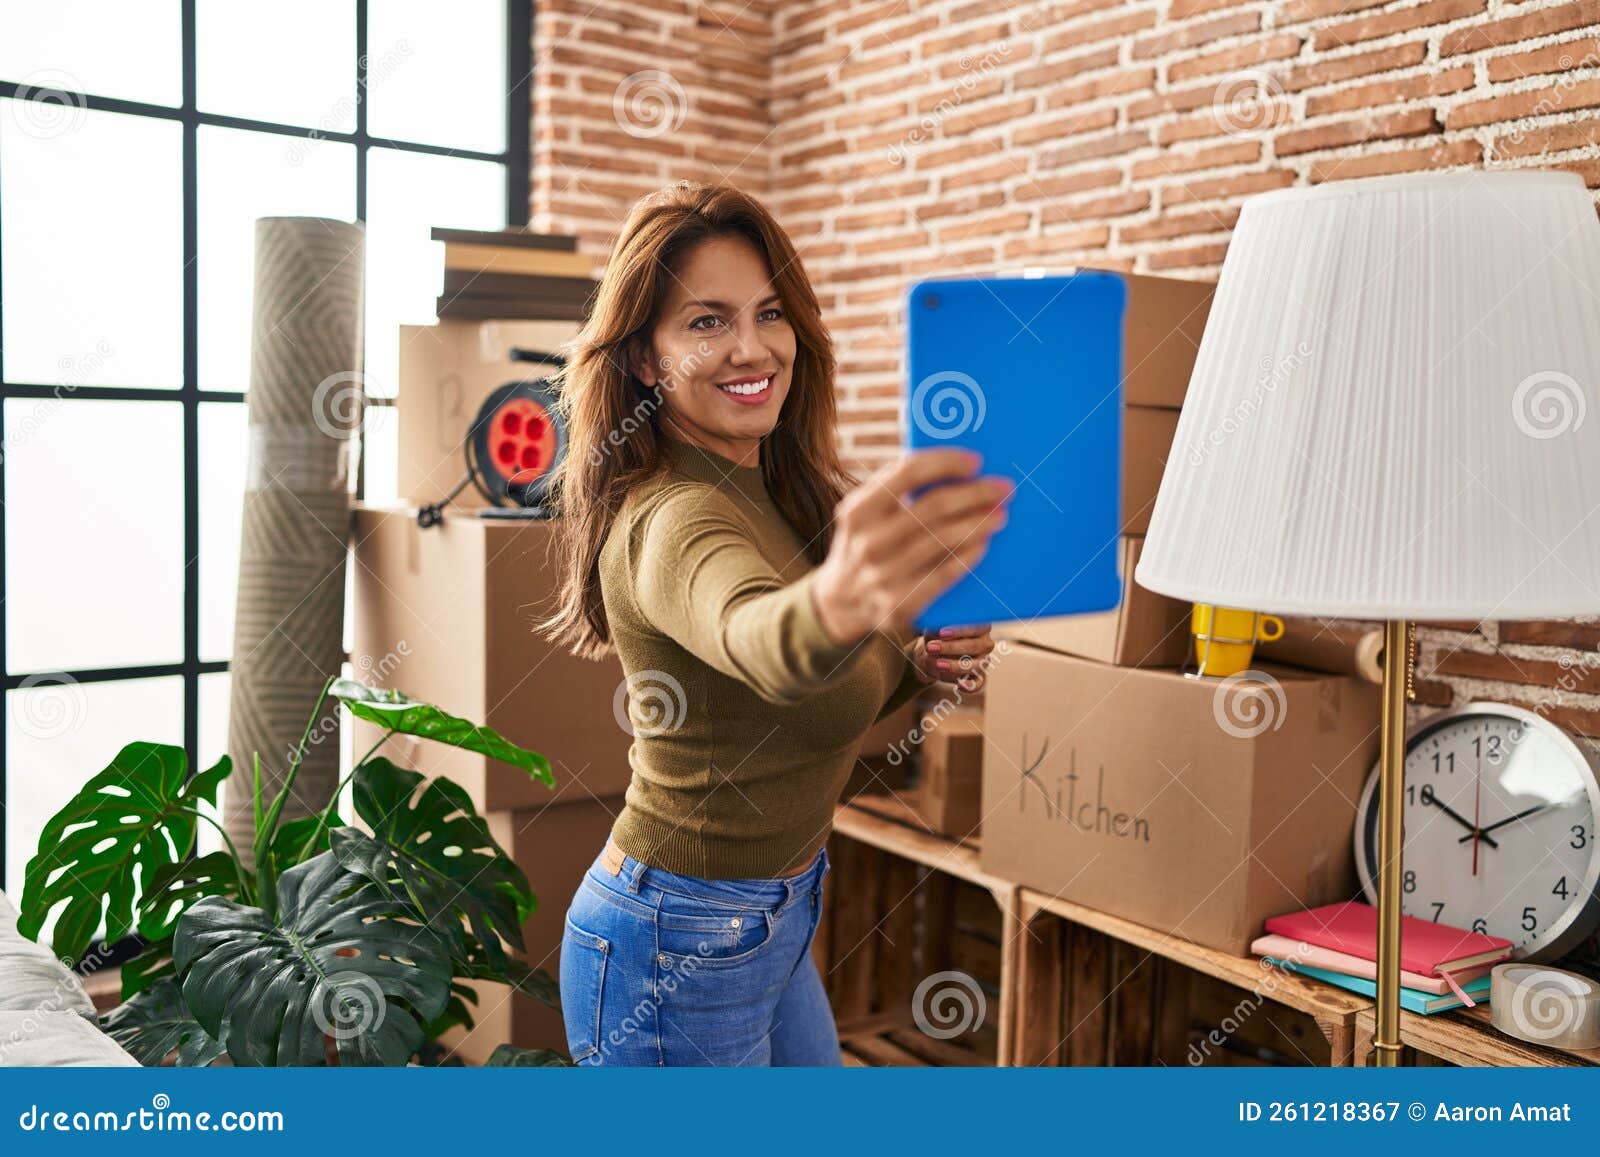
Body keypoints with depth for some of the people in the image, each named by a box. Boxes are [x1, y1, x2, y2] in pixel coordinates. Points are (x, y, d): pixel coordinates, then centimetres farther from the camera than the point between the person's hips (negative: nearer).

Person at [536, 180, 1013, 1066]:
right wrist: (840, 600, -72)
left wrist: (916, 666, -6)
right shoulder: (673, 518, -25)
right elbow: (753, 637, -50)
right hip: (680, 944, -9)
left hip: (774, 921, 9)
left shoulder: (774, 494, 4)